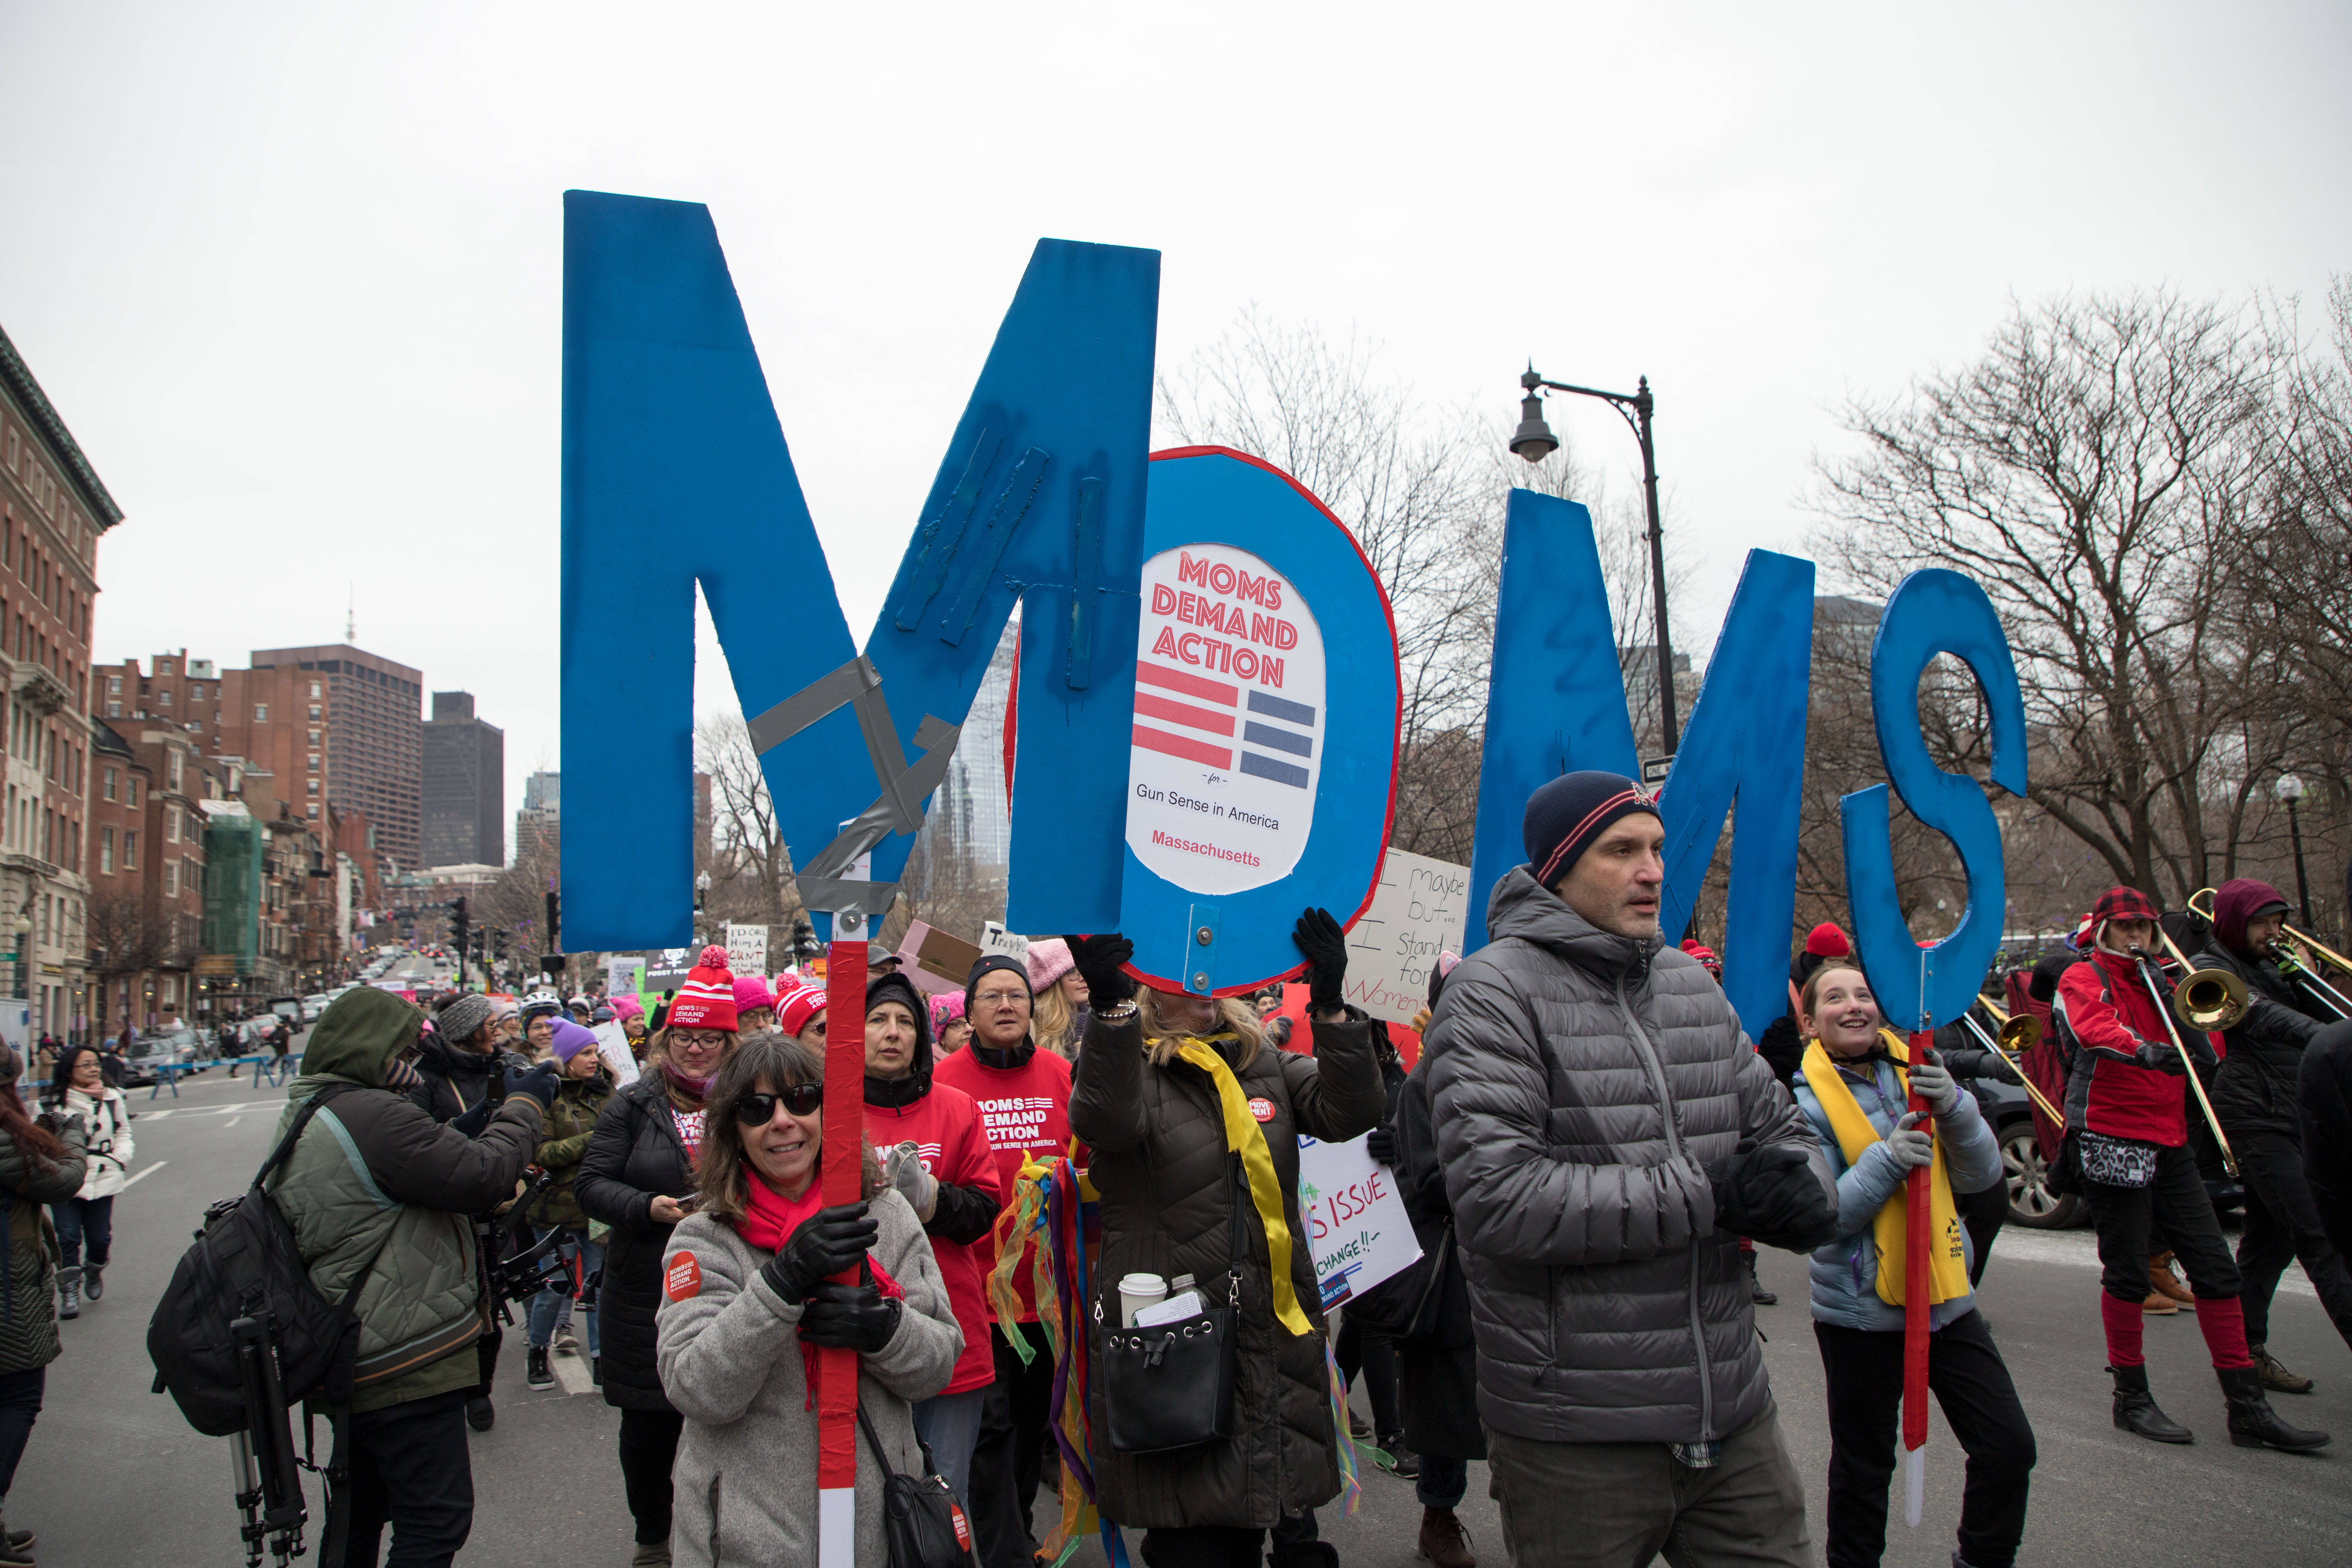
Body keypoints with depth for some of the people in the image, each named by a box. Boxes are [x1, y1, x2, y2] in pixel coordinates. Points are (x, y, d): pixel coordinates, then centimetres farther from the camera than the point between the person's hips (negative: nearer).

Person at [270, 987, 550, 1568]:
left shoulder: (304, 1117, 12)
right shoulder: (373, 1115, -22)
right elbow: (482, 1177, -22)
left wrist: (467, 1131, 4)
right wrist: (523, 1109, -8)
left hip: (357, 1361, 11)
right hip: (407, 1363, -11)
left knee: (359, 1510, 24)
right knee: (435, 1521, -2)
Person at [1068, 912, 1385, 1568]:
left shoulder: (1267, 1065, 12)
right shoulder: (1123, 1063, 0)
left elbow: (1349, 1113, -4)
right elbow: (1105, 1122, -23)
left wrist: (1332, 1005, -18)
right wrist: (1111, 1004, -37)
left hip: (1278, 1335, 4)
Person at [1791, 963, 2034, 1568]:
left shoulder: (1914, 1073, 3)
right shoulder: (1807, 1100, -9)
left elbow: (1984, 1174, -3)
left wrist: (1953, 1106, -20)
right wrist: (1886, 1160, -27)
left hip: (1946, 1296, 4)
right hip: (1861, 1309, -4)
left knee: (2010, 1449, 3)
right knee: (1864, 1469, 8)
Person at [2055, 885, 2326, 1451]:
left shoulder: (2158, 982, 20)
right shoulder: (2082, 980, -2)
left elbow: (2208, 1054, 13)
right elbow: (2095, 1028, -25)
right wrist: (2144, 1051, -44)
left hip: (2168, 1143, 7)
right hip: (2111, 1141, -7)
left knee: (2216, 1269, 4)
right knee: (2127, 1272, -2)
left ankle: (2248, 1408, 9)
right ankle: (2132, 1399, 11)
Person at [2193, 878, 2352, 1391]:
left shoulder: (2269, 966, 18)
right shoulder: (2211, 969, -7)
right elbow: (2265, 1017, -24)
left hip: (2292, 1117, 8)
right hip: (2255, 1118, -8)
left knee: (2269, 1241, 12)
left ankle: (2246, 1351, 19)